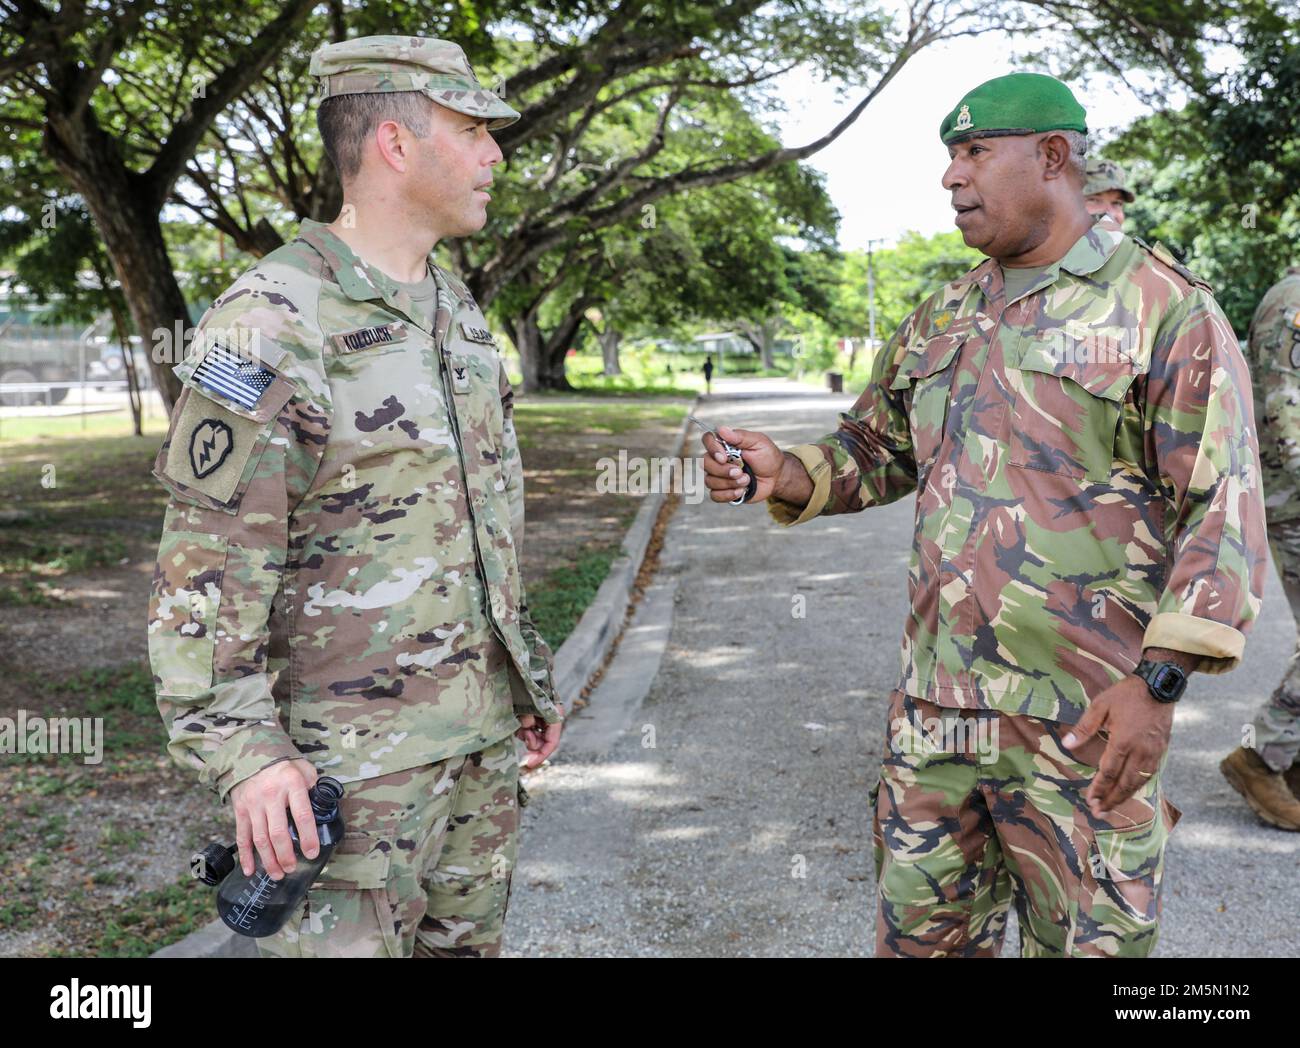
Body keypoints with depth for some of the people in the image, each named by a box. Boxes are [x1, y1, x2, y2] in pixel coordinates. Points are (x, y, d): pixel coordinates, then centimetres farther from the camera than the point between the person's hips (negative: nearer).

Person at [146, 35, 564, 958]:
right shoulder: (270, 325, -15)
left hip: (482, 729, 8)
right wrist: (240, 748, -21)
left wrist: (528, 673, 18)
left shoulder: (458, 310, 10)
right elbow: (207, 565, -16)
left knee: (467, 940, 17)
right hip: (353, 751, -7)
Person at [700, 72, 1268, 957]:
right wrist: (784, 473, -2)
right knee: (921, 929, 16)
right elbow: (874, 449, 19)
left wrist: (1158, 682, -19)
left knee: (1085, 938, 9)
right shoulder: (940, 321, 12)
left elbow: (1222, 512, -11)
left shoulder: (1169, 311, -7)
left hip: (1084, 717, -5)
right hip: (935, 705, 6)